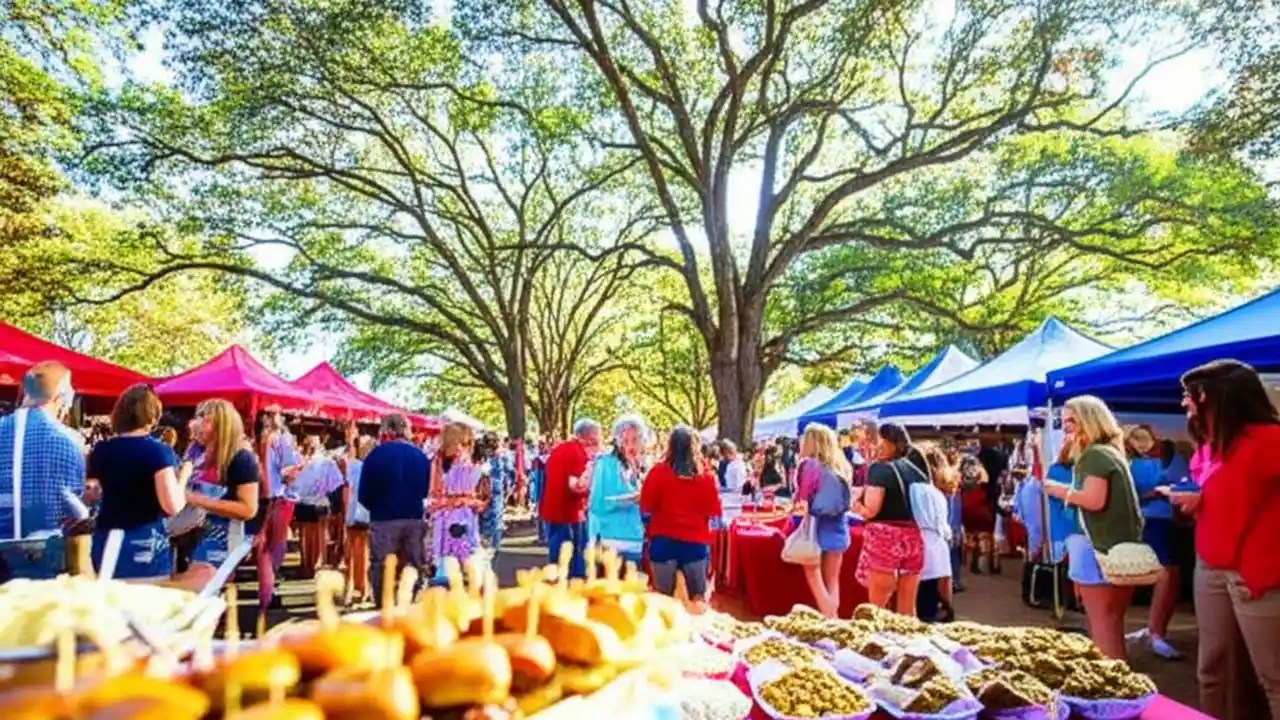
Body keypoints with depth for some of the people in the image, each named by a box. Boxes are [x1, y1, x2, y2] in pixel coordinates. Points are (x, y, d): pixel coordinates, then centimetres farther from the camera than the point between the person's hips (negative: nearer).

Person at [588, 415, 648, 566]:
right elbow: (597, 504, -10)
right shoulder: (605, 464, -5)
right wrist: (626, 499, -20)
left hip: (635, 542, 5)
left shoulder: (640, 467, 10)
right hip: (610, 541, -5)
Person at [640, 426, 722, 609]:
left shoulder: (658, 472, -8)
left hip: (664, 541, 0)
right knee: (698, 599, 14)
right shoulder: (706, 477, -5)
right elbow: (713, 512, 1)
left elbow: (645, 508, -3)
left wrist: (649, 531, 14)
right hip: (696, 543, 1)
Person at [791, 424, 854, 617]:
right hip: (838, 527, 6)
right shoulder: (842, 466, 7)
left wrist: (801, 505, 4)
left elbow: (802, 499, -10)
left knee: (814, 576, 6)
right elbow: (848, 500, 12)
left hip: (816, 526, -5)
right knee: (833, 580, 13)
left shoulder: (810, 465, -10)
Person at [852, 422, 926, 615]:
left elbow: (870, 511, -17)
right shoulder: (916, 468, 10)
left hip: (885, 537, -7)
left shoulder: (880, 468, -10)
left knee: (877, 606, 3)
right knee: (908, 607, 13)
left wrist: (854, 503, 3)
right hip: (913, 537, 7)